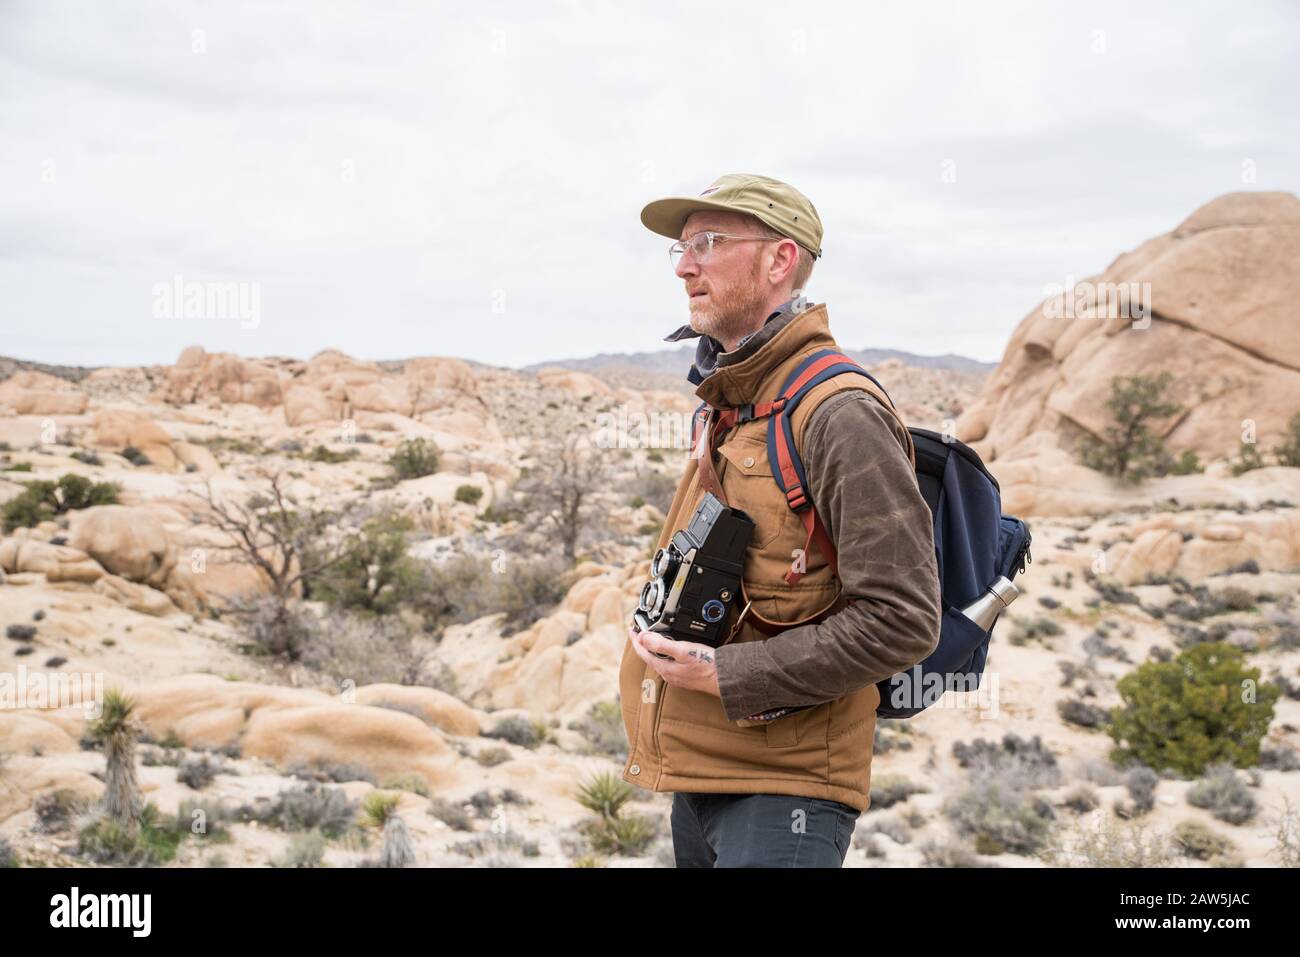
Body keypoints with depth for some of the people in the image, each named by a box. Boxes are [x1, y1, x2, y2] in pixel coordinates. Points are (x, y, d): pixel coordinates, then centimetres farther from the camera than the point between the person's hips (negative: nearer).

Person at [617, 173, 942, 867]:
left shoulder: (839, 413, -16)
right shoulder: (726, 406, 12)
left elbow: (902, 621, -21)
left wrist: (728, 676, -20)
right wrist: (661, 642, 11)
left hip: (784, 786, -9)